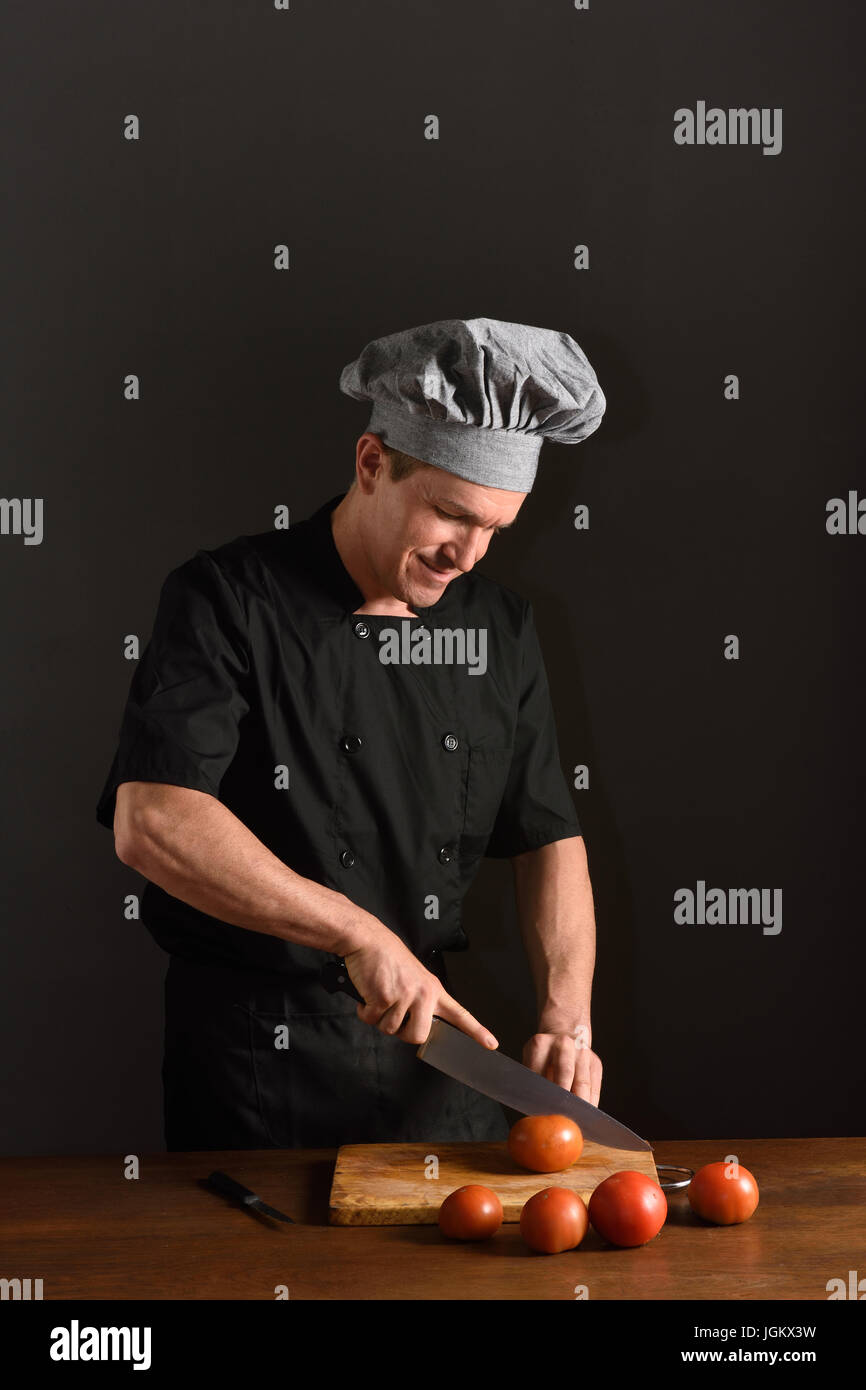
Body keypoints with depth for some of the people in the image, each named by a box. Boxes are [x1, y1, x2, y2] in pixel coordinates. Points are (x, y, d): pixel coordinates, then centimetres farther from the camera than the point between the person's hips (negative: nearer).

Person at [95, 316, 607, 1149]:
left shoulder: (498, 629, 3)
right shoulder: (226, 601, -13)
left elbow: (549, 840, 6)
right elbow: (151, 823, -24)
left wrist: (567, 1019, -7)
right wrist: (363, 936, -25)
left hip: (429, 1036, 5)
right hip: (255, 1060, -4)